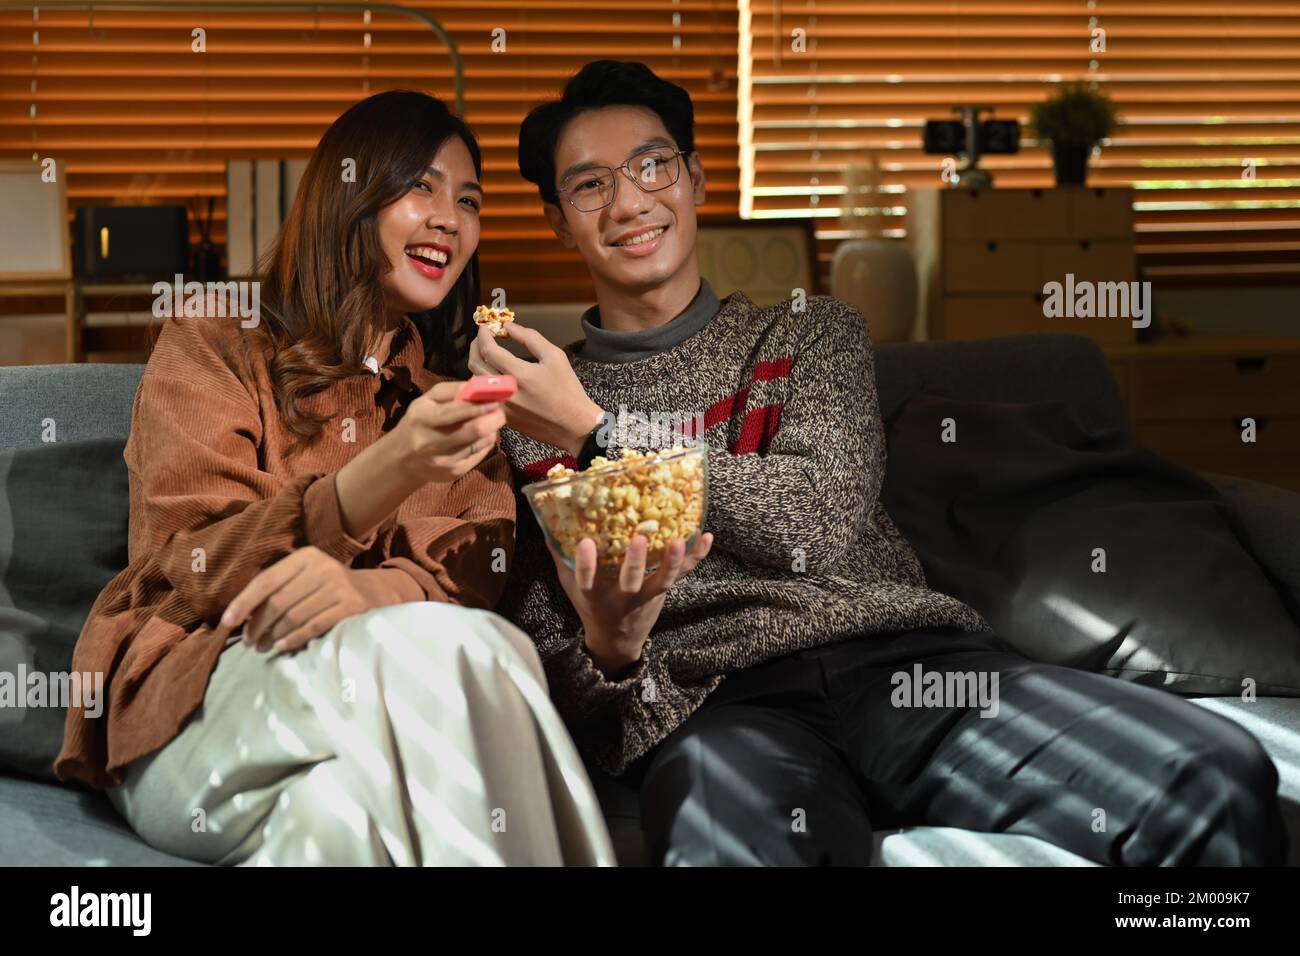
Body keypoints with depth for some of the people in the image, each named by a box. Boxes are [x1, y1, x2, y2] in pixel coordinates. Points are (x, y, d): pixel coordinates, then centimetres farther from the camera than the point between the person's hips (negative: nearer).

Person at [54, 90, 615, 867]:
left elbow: (474, 577, 5)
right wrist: (383, 475, -23)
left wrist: (361, 588, -21)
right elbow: (202, 570, -6)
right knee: (437, 648, -32)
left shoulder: (456, 399, 22)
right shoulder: (209, 353, 9)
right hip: (197, 707, -2)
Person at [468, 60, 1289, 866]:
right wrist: (605, 653, -11)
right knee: (720, 840, -44)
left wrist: (598, 431, 0)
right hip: (713, 706, -2)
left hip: (898, 658, 3)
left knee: (1218, 781, -26)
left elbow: (818, 526, 1)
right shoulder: (532, 415, 21)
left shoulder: (812, 335, 22)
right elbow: (545, 661, 13)